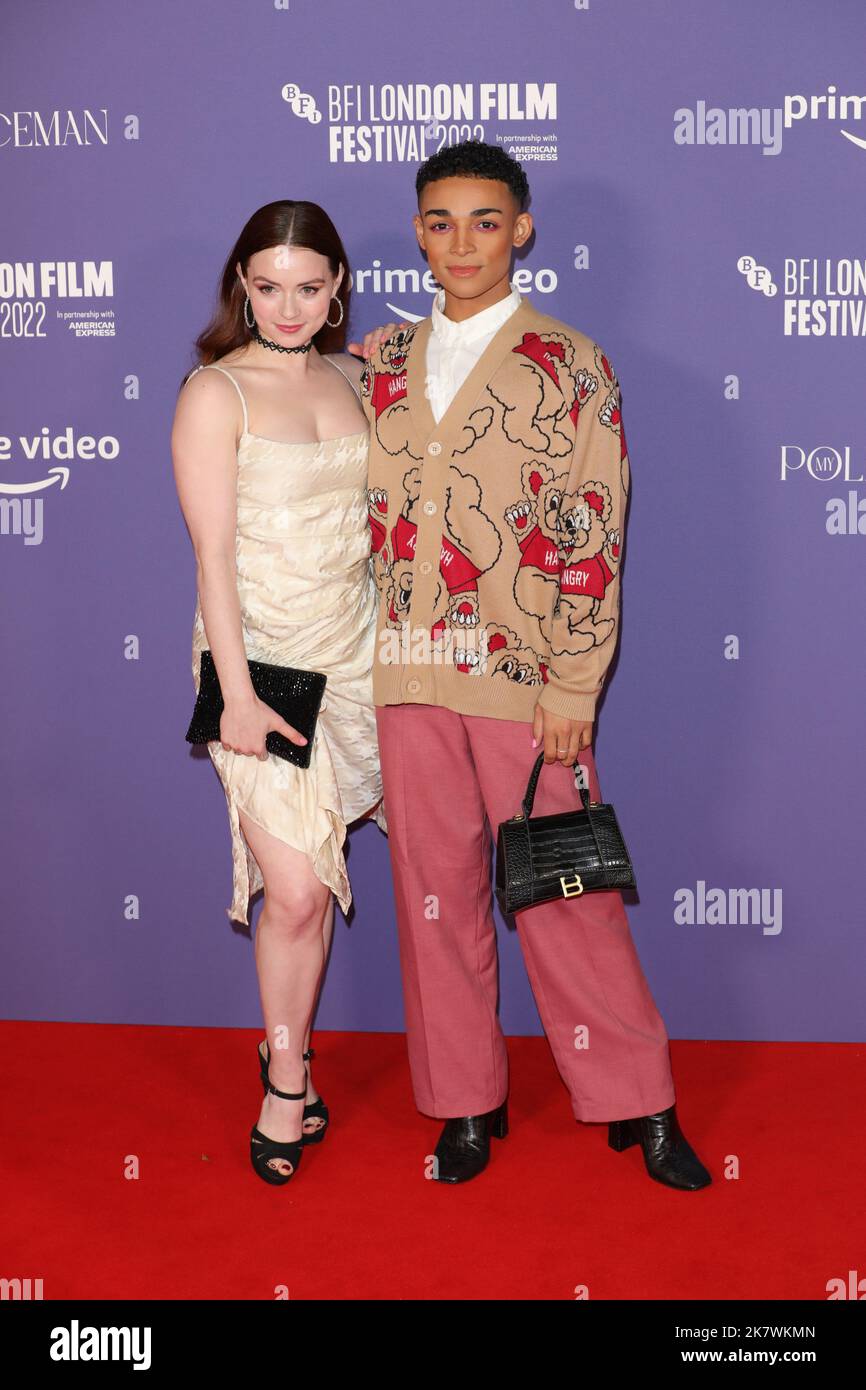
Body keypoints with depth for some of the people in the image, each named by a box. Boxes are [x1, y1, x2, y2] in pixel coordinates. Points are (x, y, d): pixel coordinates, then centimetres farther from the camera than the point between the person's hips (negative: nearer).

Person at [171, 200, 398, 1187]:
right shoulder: (215, 394, -6)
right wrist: (237, 693, -14)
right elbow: (213, 554, -11)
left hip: (353, 653, 5)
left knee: (313, 882, 9)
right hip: (261, 660, -5)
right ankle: (287, 1080, 17)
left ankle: (288, 1056, 30)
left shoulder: (354, 378, 10)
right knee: (295, 892, -5)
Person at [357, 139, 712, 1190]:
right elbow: (358, 521, 15)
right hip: (406, 681, 4)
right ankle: (467, 1103, 25)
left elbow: (594, 540, -5)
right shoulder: (381, 367, 12)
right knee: (434, 894, 9)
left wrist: (571, 689, -11)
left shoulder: (568, 366, 0)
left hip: (522, 683, -4)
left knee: (564, 897, 2)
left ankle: (636, 1102, 19)